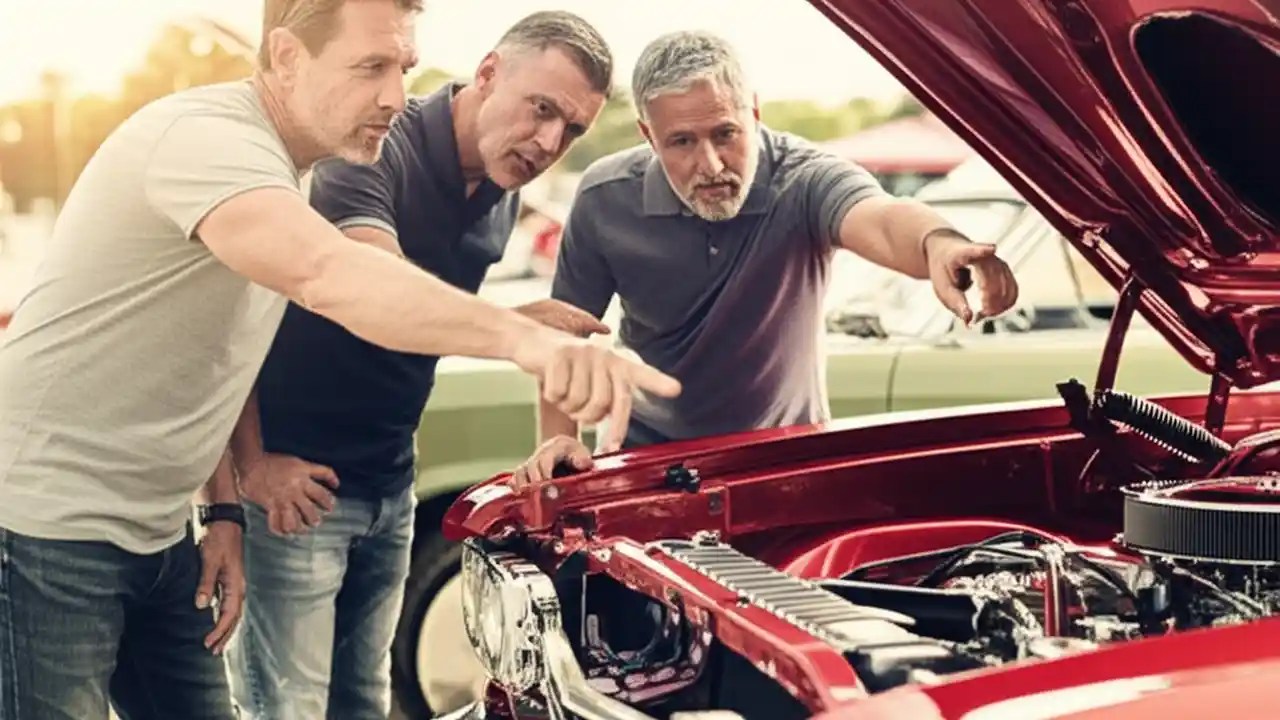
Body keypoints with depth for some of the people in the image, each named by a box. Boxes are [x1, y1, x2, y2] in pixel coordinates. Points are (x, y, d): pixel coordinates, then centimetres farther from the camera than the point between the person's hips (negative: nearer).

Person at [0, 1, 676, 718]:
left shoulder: (275, 163, 9)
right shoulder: (206, 136, -22)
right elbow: (327, 274, -42)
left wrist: (225, 511, 7)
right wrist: (522, 336, -54)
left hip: (156, 531, 9)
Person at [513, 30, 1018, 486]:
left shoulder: (804, 181, -25)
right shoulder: (605, 199, -17)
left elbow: (881, 221, -49)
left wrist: (938, 243, -72)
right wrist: (558, 439, -17)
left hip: (785, 447, -1)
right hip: (651, 446, 1)